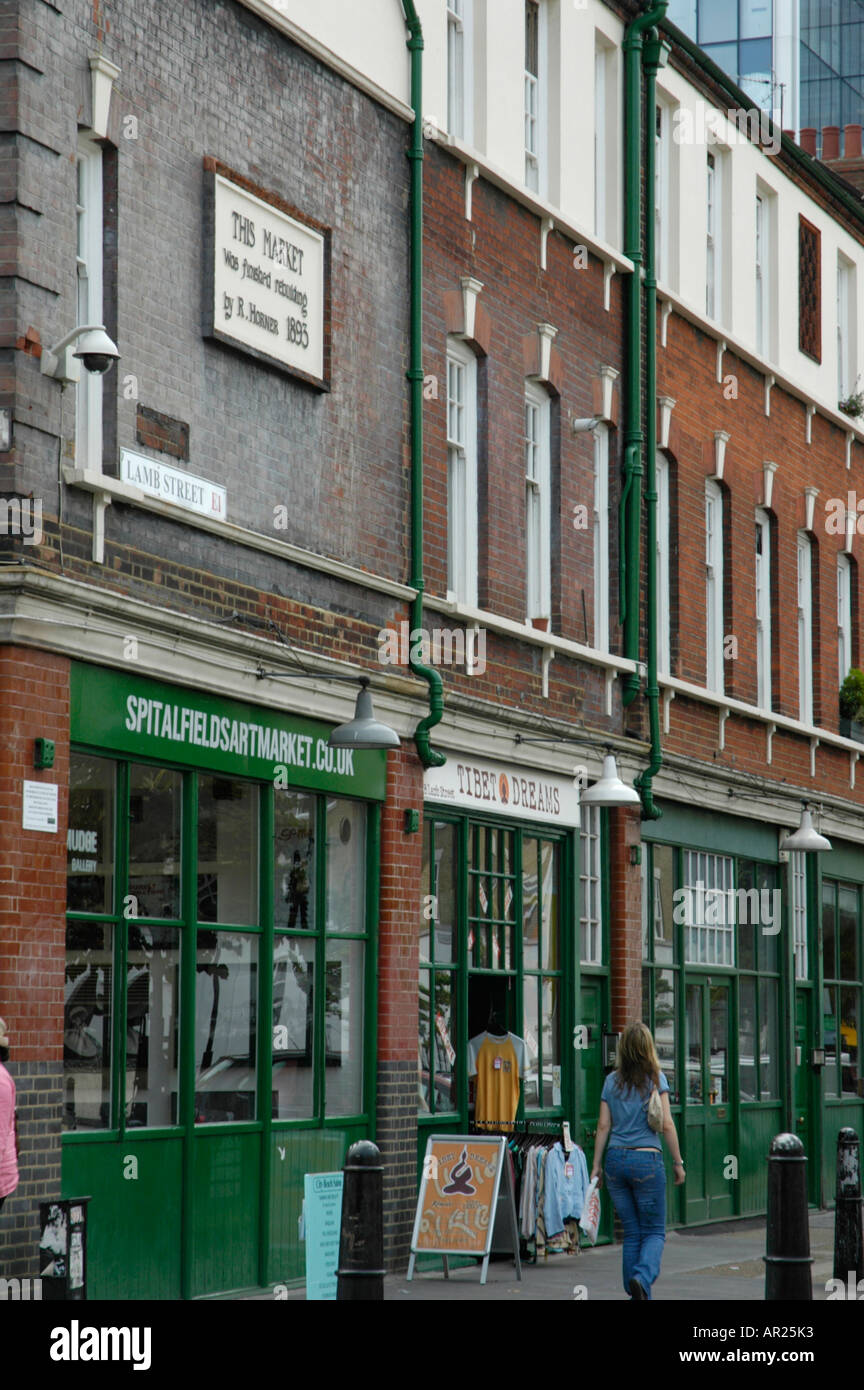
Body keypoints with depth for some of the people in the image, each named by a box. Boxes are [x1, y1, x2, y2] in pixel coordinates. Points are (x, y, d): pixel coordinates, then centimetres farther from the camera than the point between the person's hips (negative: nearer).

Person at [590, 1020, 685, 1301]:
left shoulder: (612, 1081, 5)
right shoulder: (655, 1078, -3)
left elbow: (603, 1126, 5)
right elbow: (667, 1125, -7)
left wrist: (596, 1166, 10)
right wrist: (678, 1163, 0)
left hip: (616, 1160, 3)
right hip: (647, 1161, -3)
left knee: (631, 1233, 12)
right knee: (654, 1232, 6)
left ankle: (639, 1296, 9)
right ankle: (642, 1277, -20)